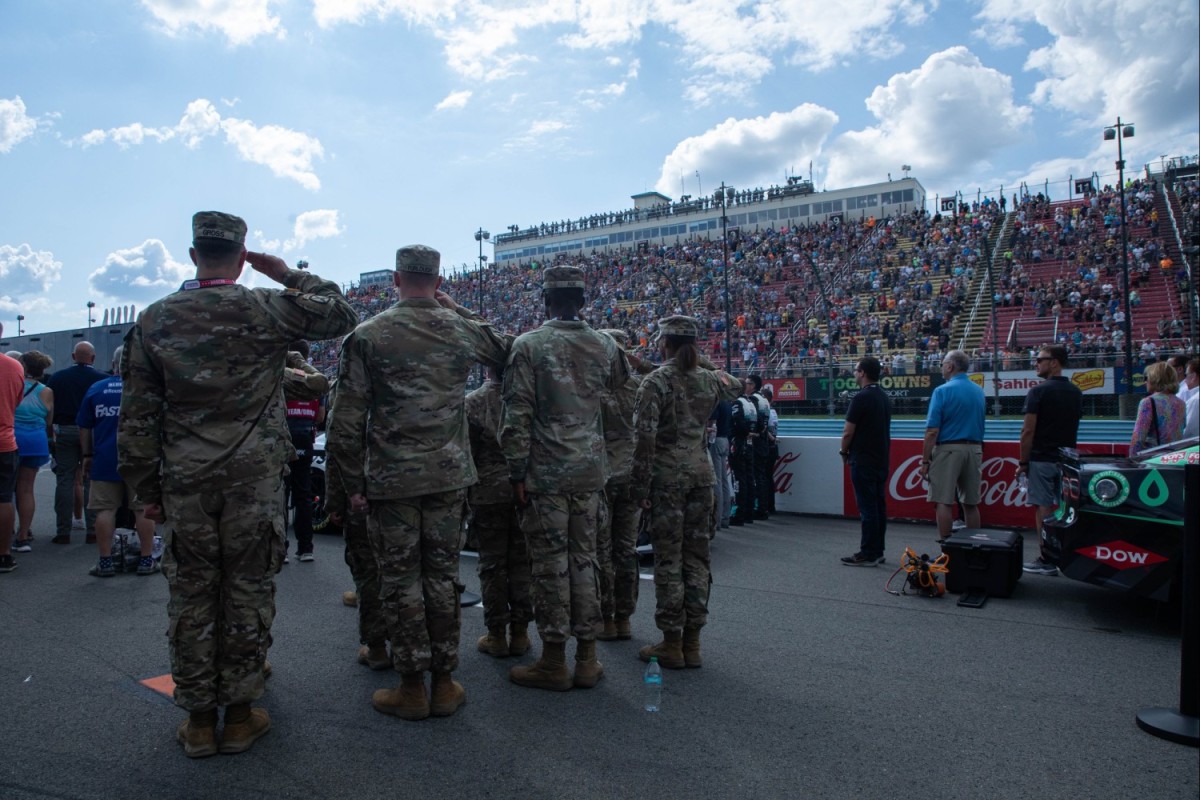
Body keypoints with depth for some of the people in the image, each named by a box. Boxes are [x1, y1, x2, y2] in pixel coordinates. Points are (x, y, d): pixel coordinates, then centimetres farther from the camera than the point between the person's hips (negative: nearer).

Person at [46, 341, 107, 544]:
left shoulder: (56, 378, 3)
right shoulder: (102, 379, -4)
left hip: (64, 433, 1)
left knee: (64, 482, 6)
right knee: (91, 482, 3)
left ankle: (63, 532, 7)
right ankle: (93, 531, 3)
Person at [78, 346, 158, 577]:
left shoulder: (96, 389, 4)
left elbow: (84, 427, 8)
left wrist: (87, 456, 16)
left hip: (105, 461, 1)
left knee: (105, 510, 7)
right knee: (143, 510, 5)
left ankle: (105, 562, 10)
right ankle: (146, 560, 9)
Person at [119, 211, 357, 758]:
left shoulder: (153, 321, 2)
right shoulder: (268, 309, -6)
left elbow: (136, 419, 2)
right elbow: (341, 314, 8)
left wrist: (147, 490, 10)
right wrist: (289, 275, 13)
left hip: (184, 483, 2)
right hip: (256, 480, -2)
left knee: (190, 598, 12)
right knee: (247, 592, 9)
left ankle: (198, 720, 23)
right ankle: (240, 713, 20)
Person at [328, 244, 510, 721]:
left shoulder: (368, 335, -5)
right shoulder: (461, 330, 1)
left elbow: (347, 421, -7)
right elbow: (506, 350, 23)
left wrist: (353, 482, 3)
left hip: (391, 480, -2)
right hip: (450, 476, 3)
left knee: (400, 580, 7)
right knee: (443, 576, 11)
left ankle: (412, 688, 16)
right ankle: (444, 682, 20)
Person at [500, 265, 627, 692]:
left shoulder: (529, 345, -7)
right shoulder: (604, 345, 5)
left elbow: (517, 416, -10)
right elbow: (619, 383, 26)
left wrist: (517, 472, -5)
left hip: (546, 474, -4)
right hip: (590, 471, 4)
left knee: (550, 561, 3)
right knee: (584, 557, 11)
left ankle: (554, 661, 12)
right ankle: (586, 659, 18)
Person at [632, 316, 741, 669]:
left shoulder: (656, 381, -9)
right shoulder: (709, 380, 7)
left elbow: (646, 437, -14)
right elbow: (735, 385, 32)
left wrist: (641, 487, -9)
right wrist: (703, 365, 29)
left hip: (667, 478, -5)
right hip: (702, 476, 5)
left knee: (668, 560, 2)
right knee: (697, 557, 10)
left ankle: (671, 643, 9)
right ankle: (692, 642, 18)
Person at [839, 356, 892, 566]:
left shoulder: (861, 397, -16)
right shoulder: (884, 398, 12)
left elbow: (848, 432, -14)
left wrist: (844, 452, 3)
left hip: (863, 460, -9)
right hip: (881, 460, 9)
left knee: (867, 508, -5)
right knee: (879, 506, 11)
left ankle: (867, 554, -1)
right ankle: (877, 552, 17)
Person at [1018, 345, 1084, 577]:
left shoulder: (1039, 391, -12)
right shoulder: (1076, 392, 9)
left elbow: (1028, 431, -14)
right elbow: (1074, 426, 16)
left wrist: (1023, 462, -7)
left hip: (1041, 459, -7)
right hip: (1067, 459, 7)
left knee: (1043, 508, -2)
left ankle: (1046, 560, 1)